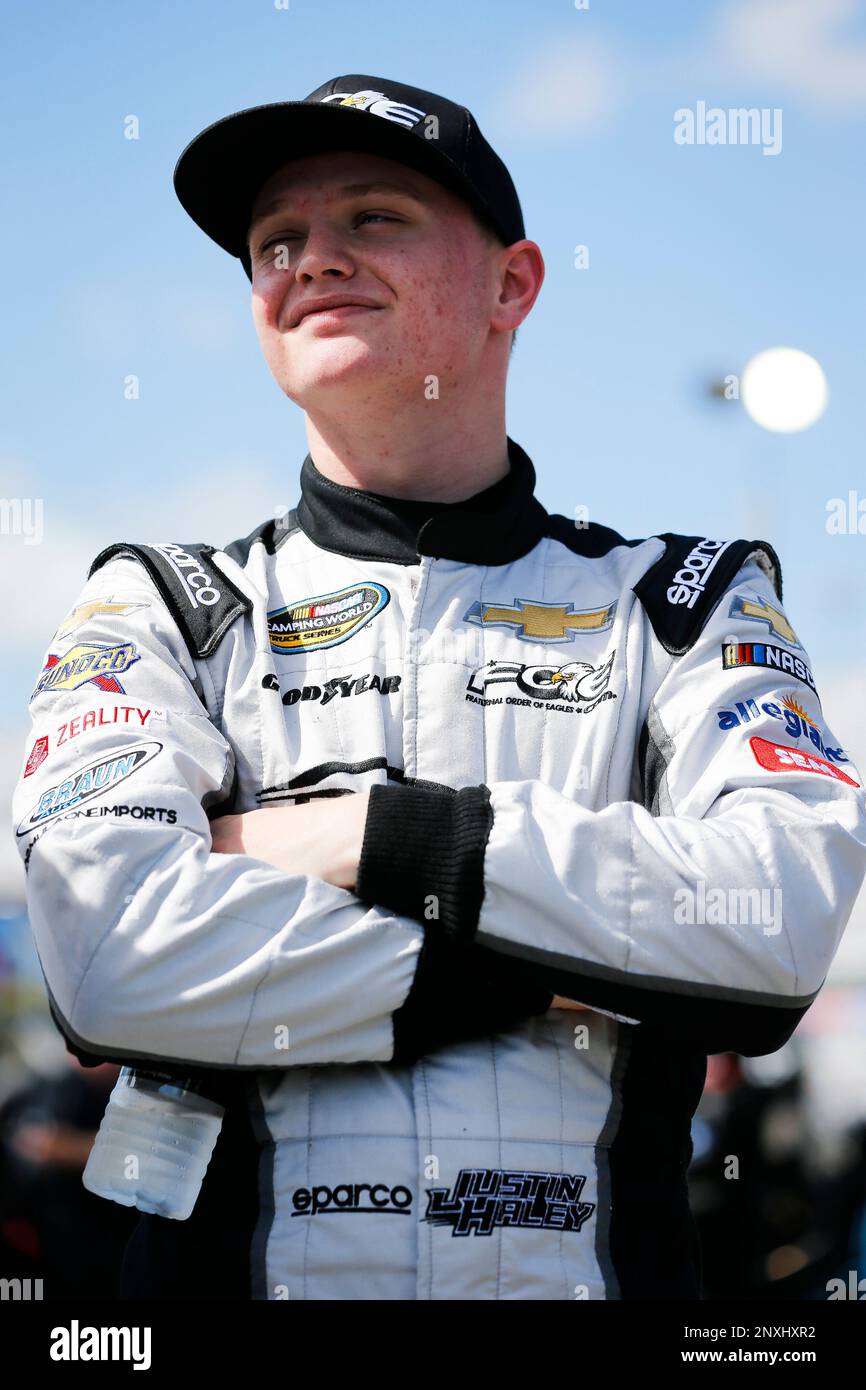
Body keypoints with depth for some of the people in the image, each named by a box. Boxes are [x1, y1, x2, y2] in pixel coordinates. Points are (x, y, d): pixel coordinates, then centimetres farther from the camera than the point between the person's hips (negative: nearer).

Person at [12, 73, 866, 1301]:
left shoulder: (680, 603, 12)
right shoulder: (161, 612, 11)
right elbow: (113, 953, -7)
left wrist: (376, 835, -8)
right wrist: (557, 969, -8)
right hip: (240, 1269, 1)